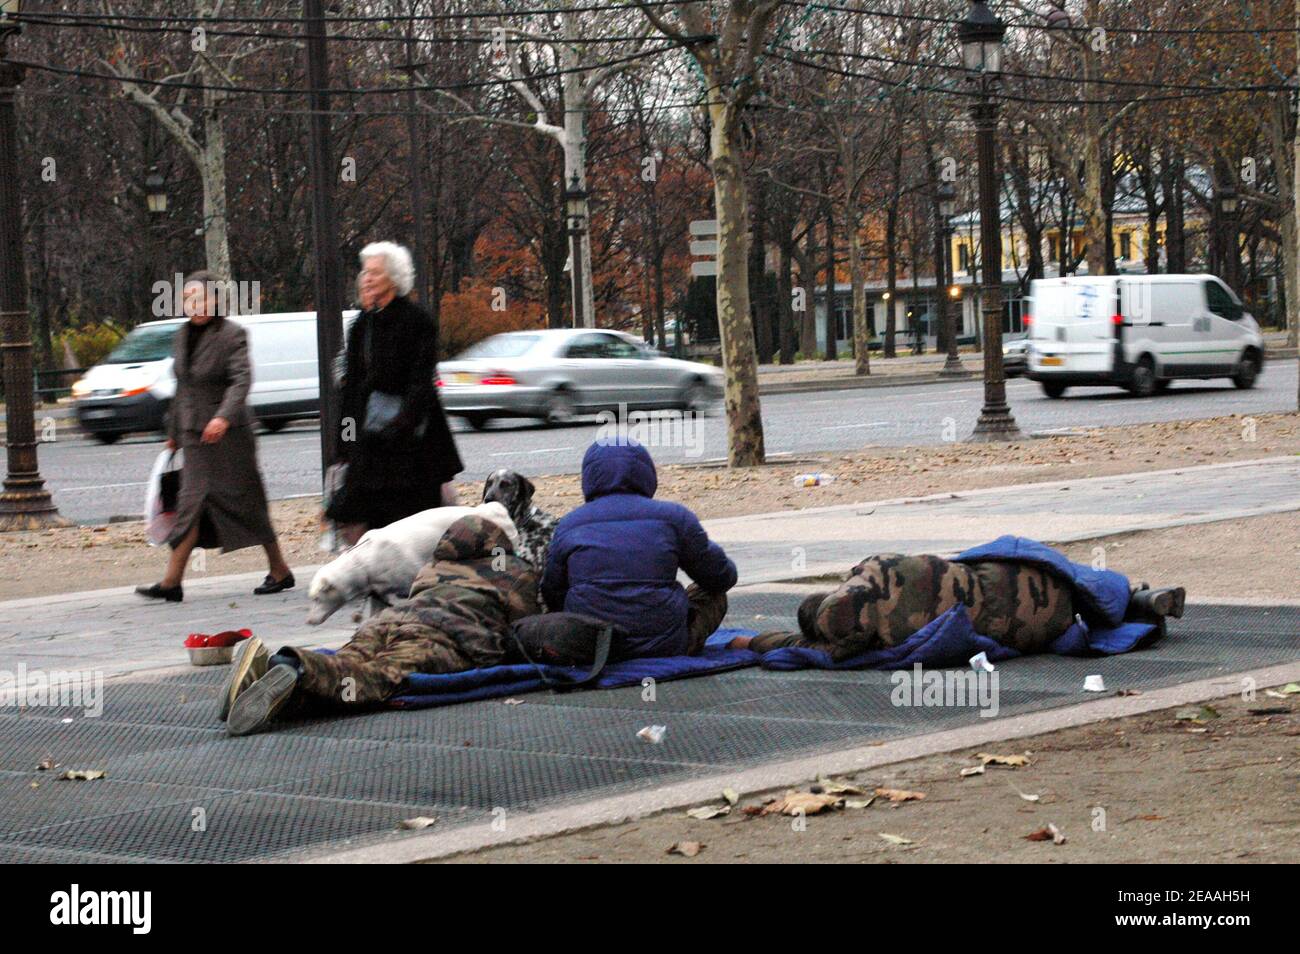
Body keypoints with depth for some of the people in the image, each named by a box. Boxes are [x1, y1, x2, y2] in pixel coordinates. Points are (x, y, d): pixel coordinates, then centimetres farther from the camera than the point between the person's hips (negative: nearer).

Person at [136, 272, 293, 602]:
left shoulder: (231, 334, -10)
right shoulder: (184, 335, 13)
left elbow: (242, 380, -23)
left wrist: (224, 417, -38)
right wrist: (174, 432, 24)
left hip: (227, 435, -6)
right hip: (195, 433, 6)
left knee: (246, 501, 0)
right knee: (192, 503, 0)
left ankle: (280, 570, 15)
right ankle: (172, 582, -7)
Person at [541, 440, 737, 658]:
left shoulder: (568, 525, 3)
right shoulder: (673, 517, -2)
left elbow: (552, 595, 10)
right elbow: (722, 576, 8)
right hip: (664, 647, -3)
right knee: (714, 596, 23)